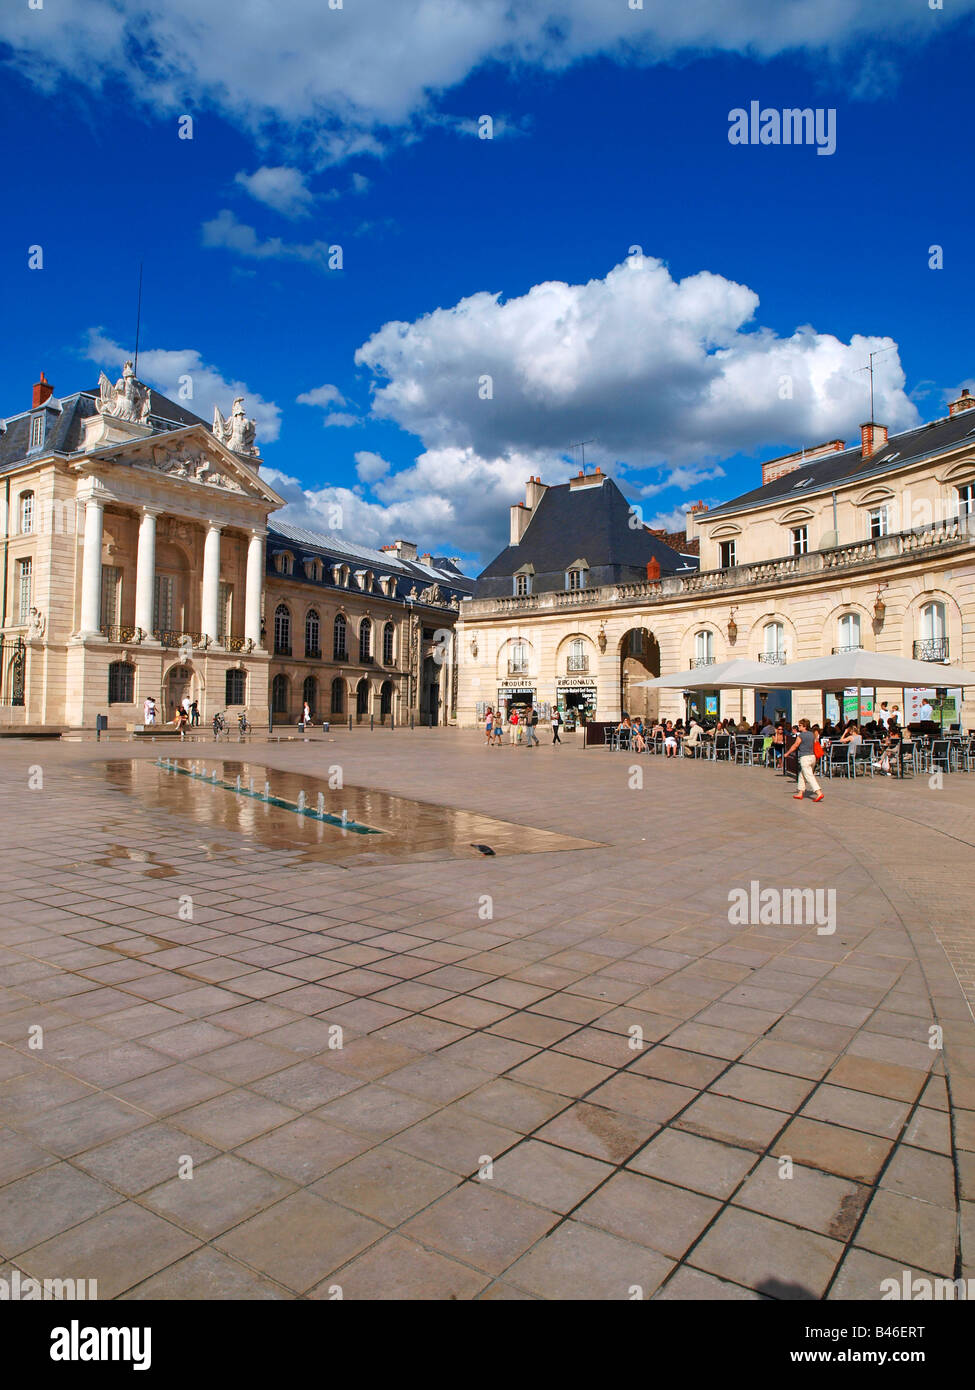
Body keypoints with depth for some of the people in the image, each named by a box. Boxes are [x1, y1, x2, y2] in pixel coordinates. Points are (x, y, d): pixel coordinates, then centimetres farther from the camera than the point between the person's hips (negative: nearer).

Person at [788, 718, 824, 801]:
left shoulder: (800, 736, -11)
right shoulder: (812, 734, 9)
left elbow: (795, 746, -5)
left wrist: (787, 754, 8)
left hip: (804, 757, -8)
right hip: (812, 756, 8)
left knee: (809, 776, -10)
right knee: (802, 775, 18)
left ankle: (819, 793, -20)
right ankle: (800, 793, 22)